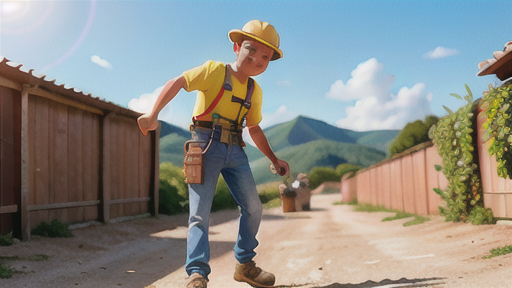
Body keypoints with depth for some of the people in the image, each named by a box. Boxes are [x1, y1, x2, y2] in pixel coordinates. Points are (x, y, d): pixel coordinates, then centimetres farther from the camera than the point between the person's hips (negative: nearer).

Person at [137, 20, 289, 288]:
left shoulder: (255, 91, 14)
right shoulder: (215, 71, -4)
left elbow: (254, 129, 22)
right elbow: (176, 83, -10)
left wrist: (274, 159, 20)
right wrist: (152, 115, -22)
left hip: (234, 151, 6)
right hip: (206, 145, -6)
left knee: (253, 208, 5)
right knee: (200, 213, -8)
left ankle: (244, 264, 21)